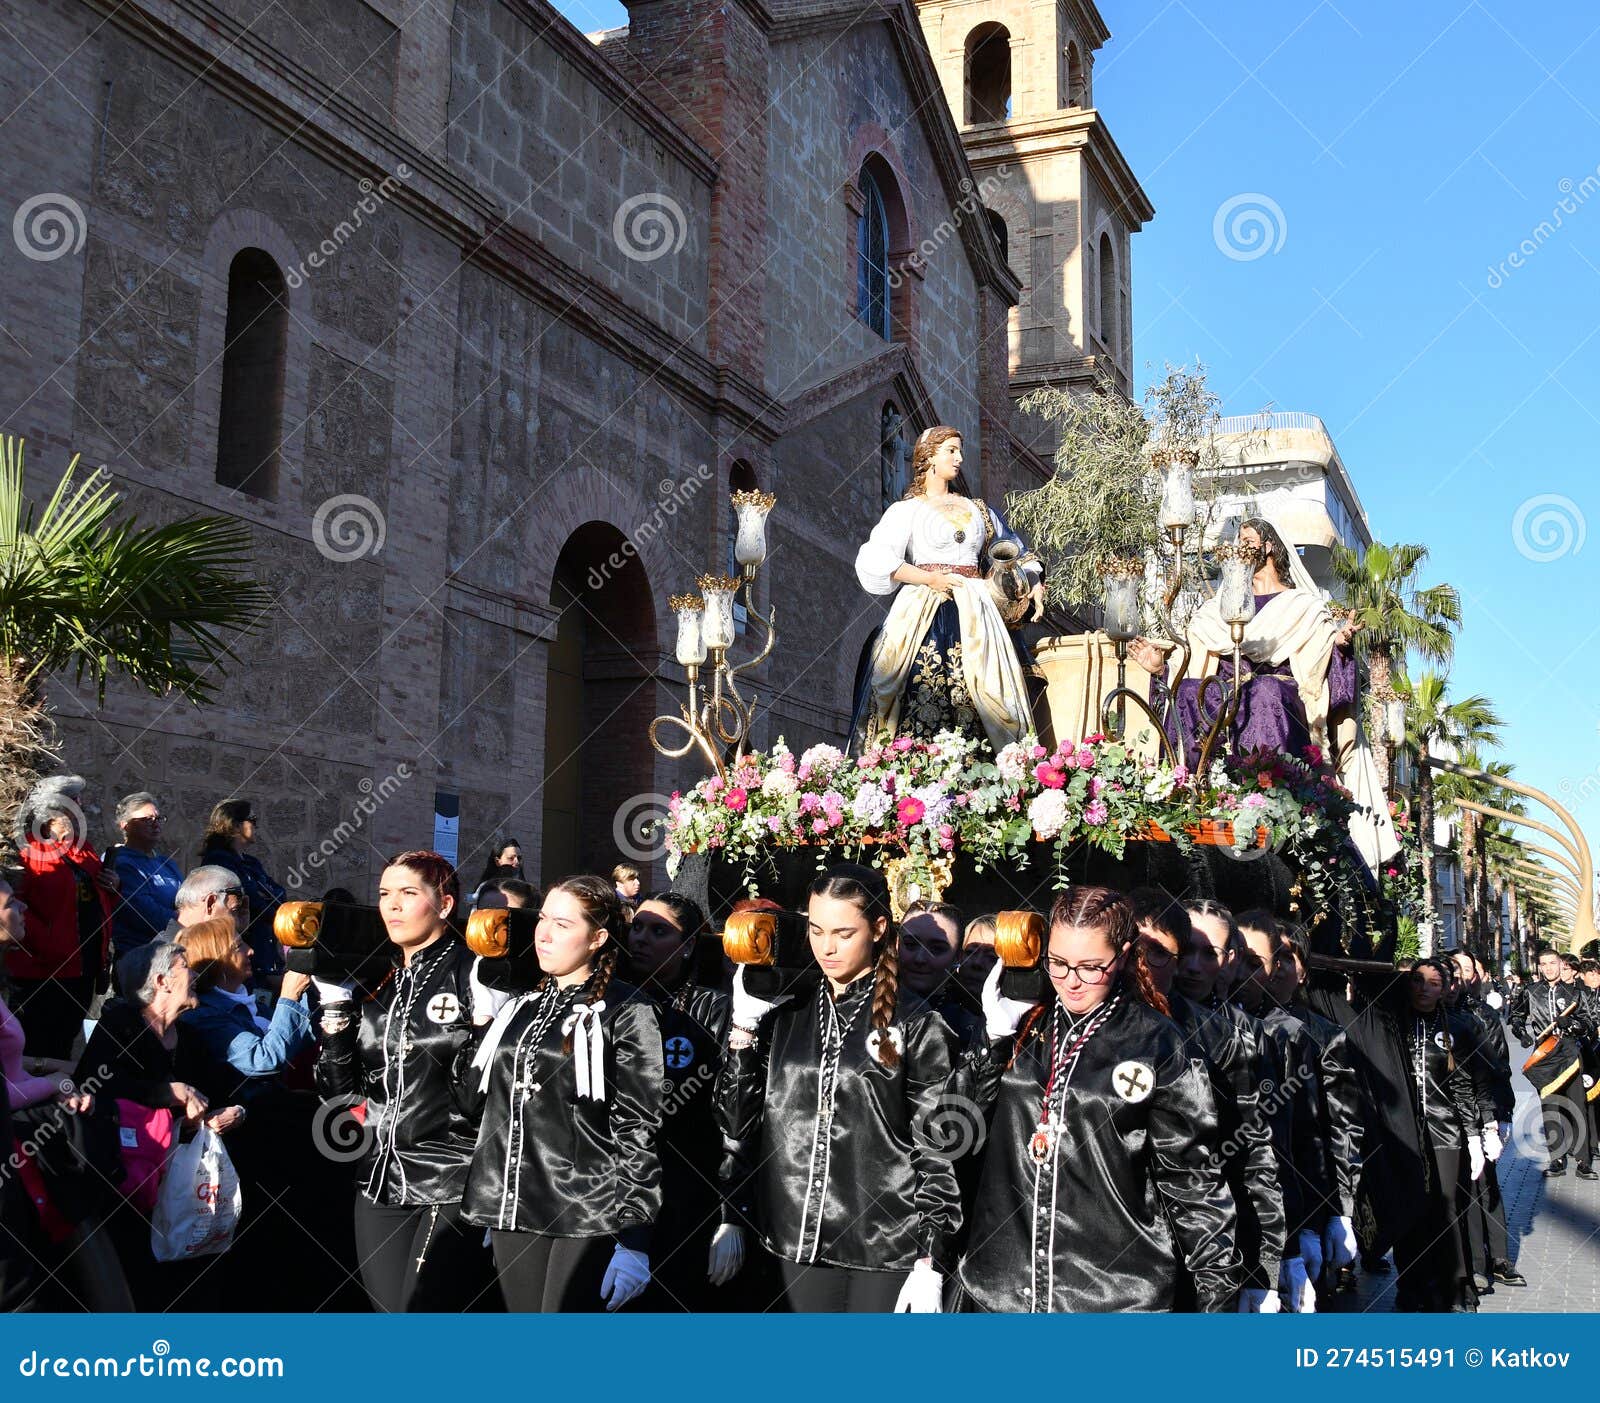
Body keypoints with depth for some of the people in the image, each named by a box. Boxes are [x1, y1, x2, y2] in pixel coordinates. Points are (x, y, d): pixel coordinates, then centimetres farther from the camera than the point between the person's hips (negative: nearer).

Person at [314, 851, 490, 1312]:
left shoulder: (473, 973, -7)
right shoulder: (376, 982, 11)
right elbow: (342, 1089, 8)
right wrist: (335, 1013, -2)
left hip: (454, 1184, -6)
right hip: (382, 1179, 6)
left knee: (423, 1308, -6)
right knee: (387, 1306, 10)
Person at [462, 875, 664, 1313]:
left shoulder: (625, 1012, -7)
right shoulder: (522, 1008, 12)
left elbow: (639, 1129, -10)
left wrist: (633, 1238, -14)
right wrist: (489, 1209, 16)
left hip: (586, 1216, -6)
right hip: (513, 1212, 6)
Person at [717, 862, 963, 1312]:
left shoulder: (917, 1025, -2)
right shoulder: (786, 1017, 9)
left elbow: (938, 1153, -4)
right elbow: (736, 1125, 5)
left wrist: (930, 1263, -9)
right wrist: (744, 1026, -3)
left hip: (886, 1248, -3)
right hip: (800, 1244, 4)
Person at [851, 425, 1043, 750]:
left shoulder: (977, 510, 22)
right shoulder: (907, 510, 9)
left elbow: (1013, 551, 31)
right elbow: (876, 559, -4)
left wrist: (1035, 584, 14)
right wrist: (930, 578, -12)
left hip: (974, 614, 4)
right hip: (924, 612, -4)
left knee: (973, 698, -8)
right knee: (922, 697, -16)